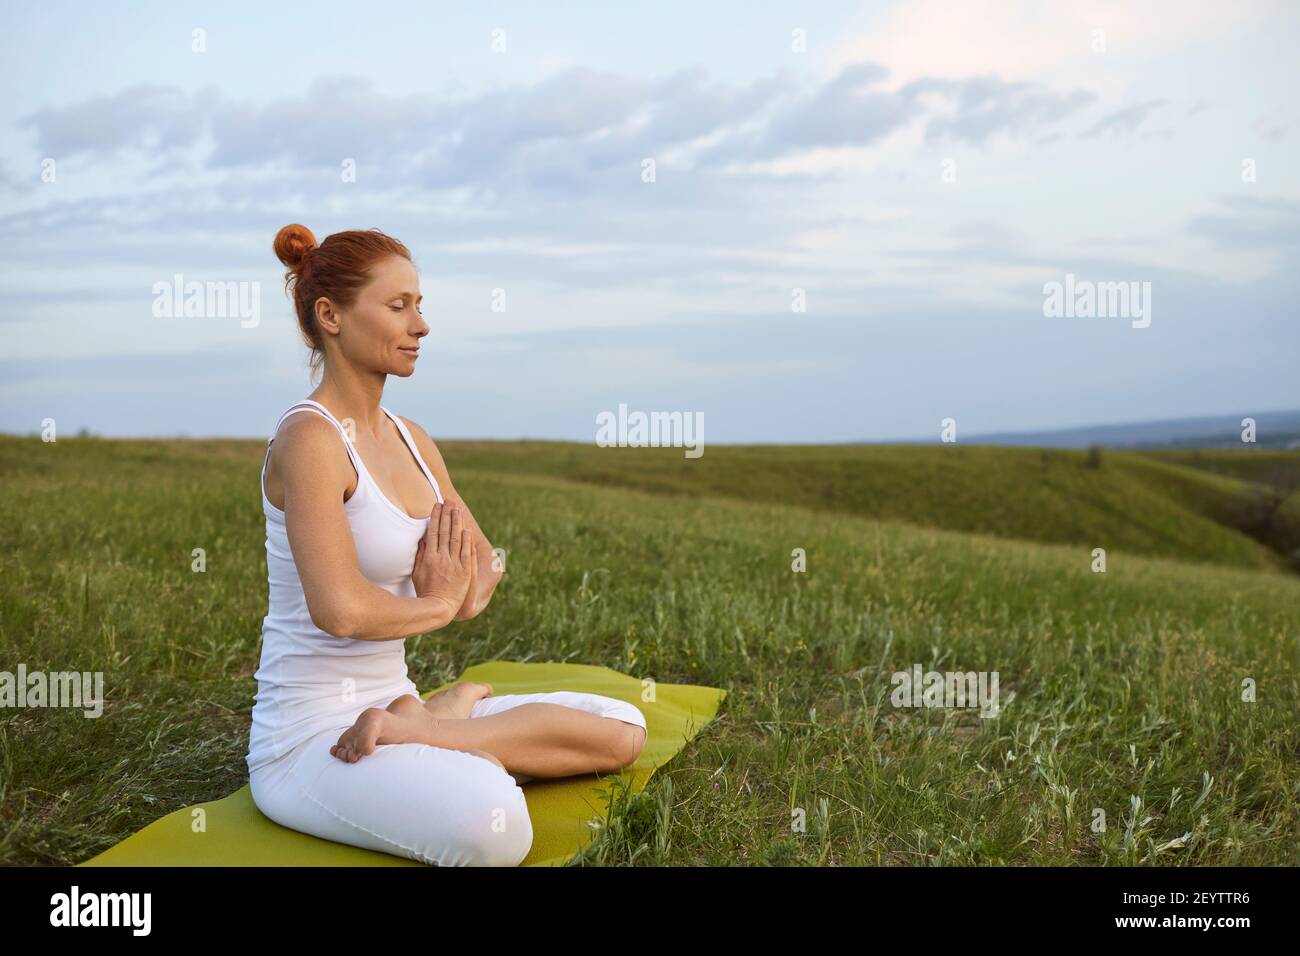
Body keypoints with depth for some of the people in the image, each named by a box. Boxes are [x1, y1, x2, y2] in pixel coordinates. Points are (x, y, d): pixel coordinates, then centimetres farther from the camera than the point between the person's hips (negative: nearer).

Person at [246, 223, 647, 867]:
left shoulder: (409, 440, 10)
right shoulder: (309, 438, -16)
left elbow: (483, 568, 17)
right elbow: (340, 608, -27)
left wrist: (467, 591, -8)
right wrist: (437, 603, -8)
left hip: (387, 696, 9)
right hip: (307, 736, -9)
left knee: (623, 728, 4)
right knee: (492, 825, -38)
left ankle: (418, 726, -4)